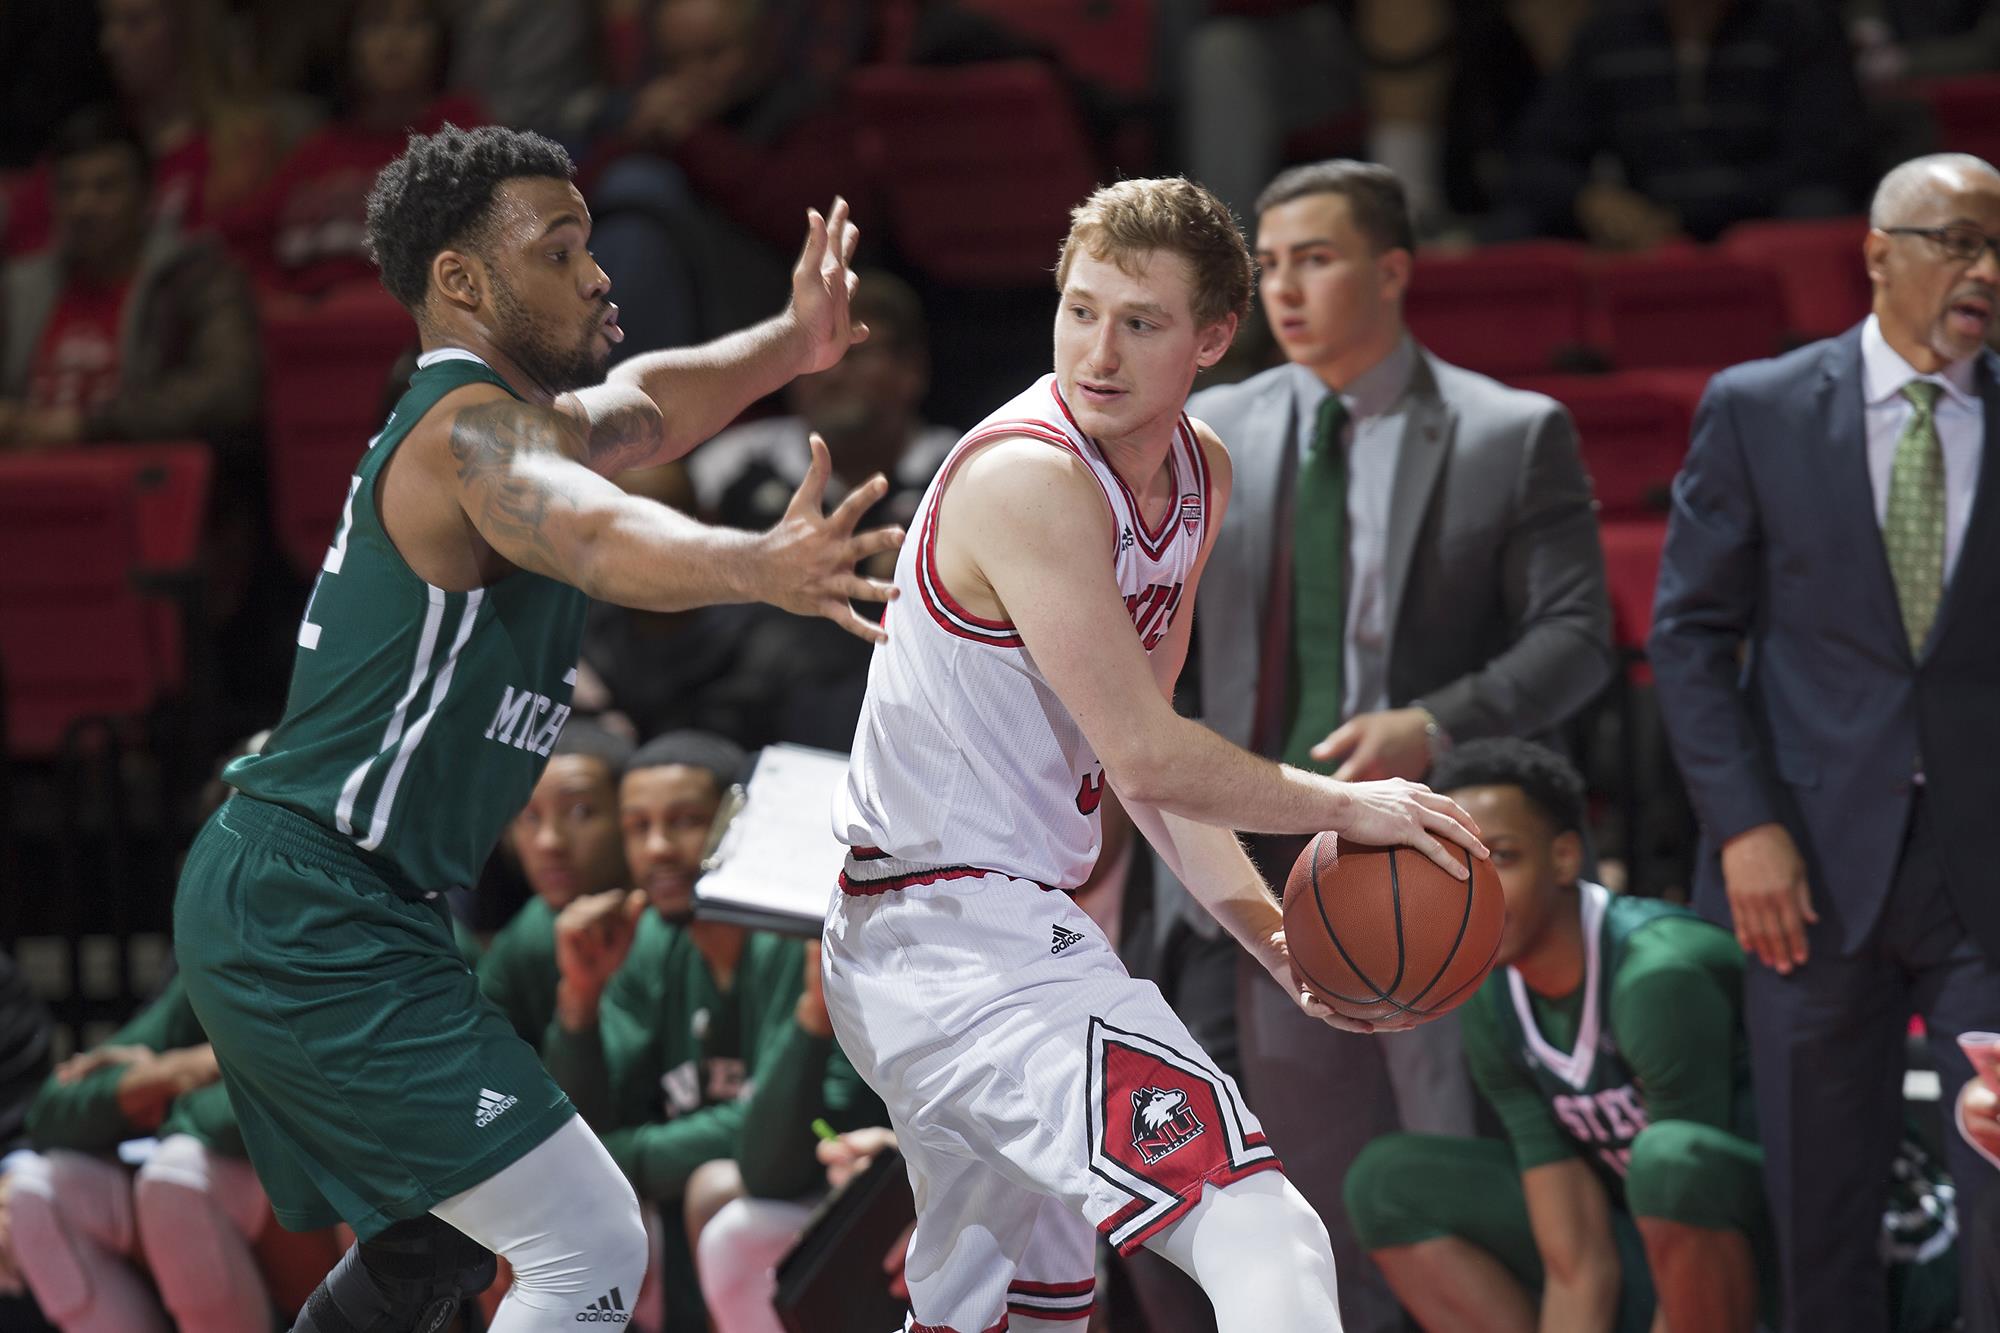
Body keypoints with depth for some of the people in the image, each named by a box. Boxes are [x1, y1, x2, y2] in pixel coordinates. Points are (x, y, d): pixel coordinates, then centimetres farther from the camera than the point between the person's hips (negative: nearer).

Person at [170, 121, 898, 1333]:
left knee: (442, 1234, 30)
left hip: (275, 913, 11)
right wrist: (755, 566, -59)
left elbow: (627, 410, 22)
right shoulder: (473, 428, -18)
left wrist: (786, 347, 0)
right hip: (319, 927, -11)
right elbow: (595, 536, -38)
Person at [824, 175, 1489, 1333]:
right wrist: (1346, 807, -8)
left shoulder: (1198, 476, 10)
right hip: (967, 945, -11)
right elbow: (1147, 759, -20)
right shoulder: (1029, 478, -20)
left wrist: (1269, 930, 9)